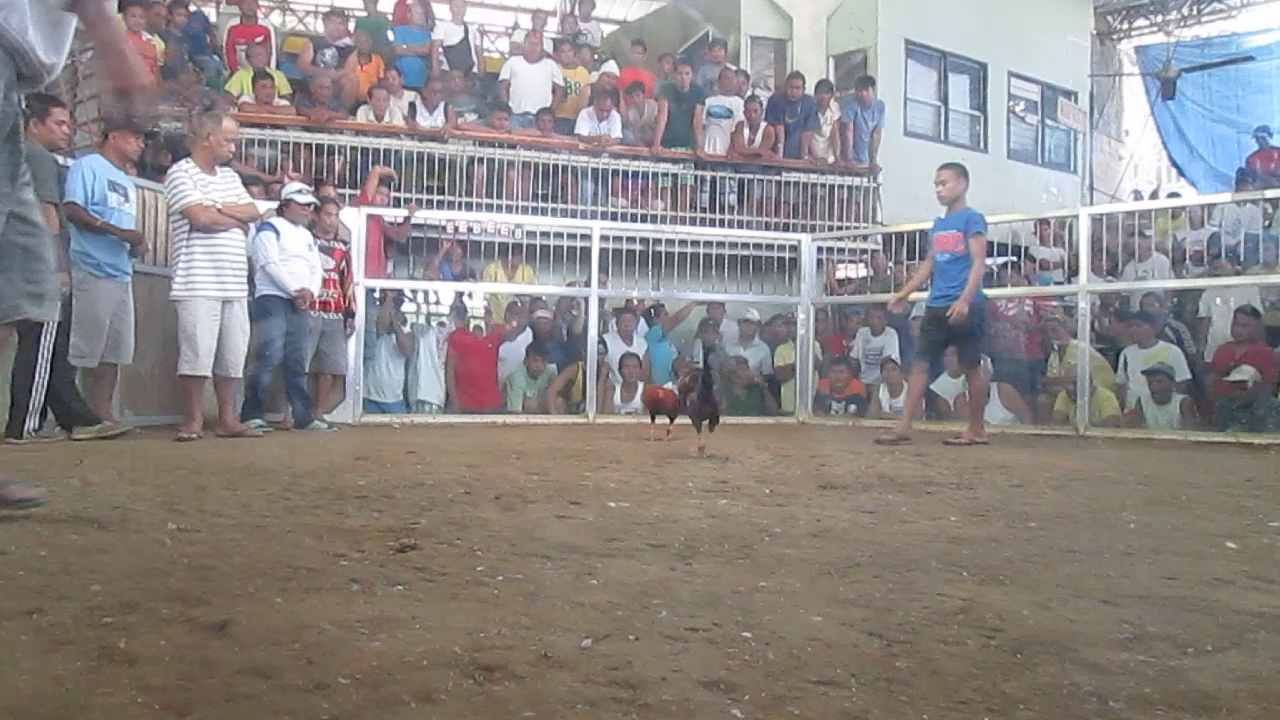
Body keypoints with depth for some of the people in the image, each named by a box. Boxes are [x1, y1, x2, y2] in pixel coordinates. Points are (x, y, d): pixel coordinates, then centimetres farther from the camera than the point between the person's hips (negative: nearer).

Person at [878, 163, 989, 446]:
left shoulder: (972, 218, -4)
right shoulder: (938, 225, 18)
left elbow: (978, 262, -12)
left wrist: (965, 299, -23)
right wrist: (904, 293, 18)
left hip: (965, 306, -7)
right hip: (936, 306, 7)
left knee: (972, 366, 2)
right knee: (920, 363, 1)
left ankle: (977, 430, 11)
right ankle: (904, 427, 1)